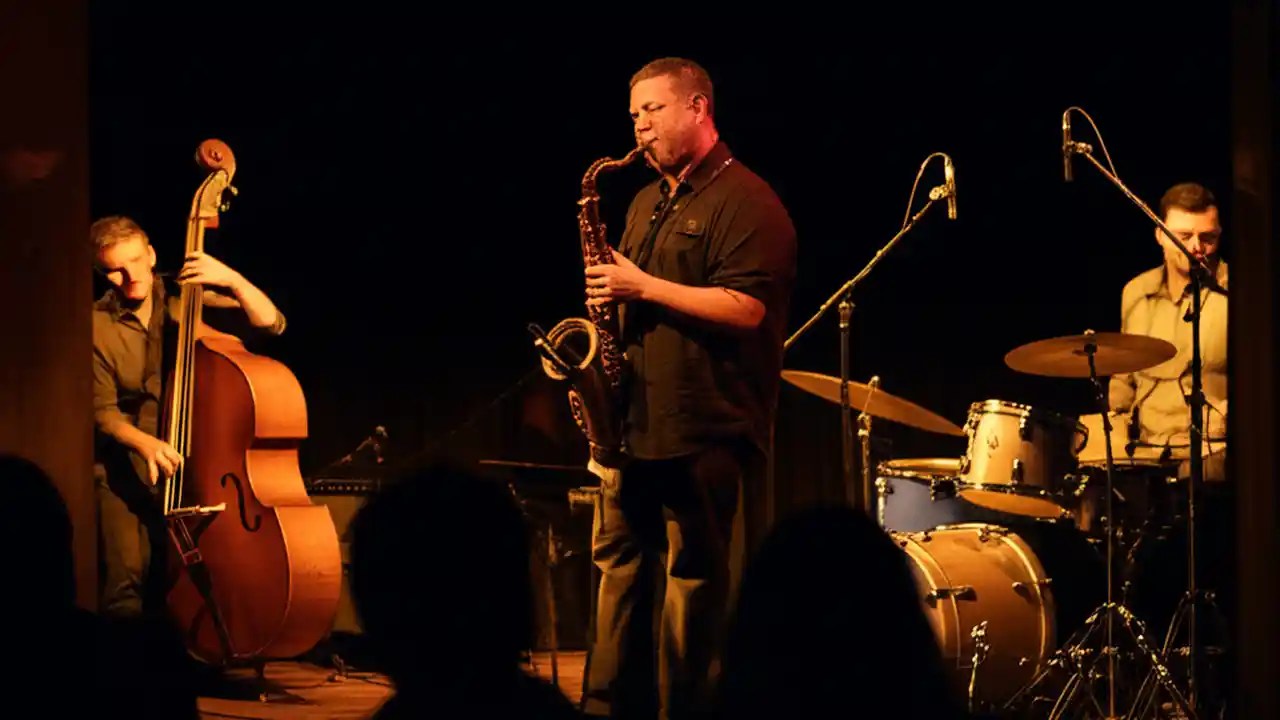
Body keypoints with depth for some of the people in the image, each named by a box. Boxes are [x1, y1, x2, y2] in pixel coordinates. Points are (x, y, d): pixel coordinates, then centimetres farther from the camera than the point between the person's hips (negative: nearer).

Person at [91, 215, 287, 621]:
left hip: (189, 455, 1)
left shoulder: (184, 299, -2)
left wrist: (233, 281, -20)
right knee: (127, 571, -17)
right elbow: (103, 412, -5)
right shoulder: (98, 326, -5)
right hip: (123, 463, -1)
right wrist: (145, 444, -23)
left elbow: (271, 324, -5)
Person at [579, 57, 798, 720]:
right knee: (616, 563, 8)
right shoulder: (647, 203, 19)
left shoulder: (745, 201, -9)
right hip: (636, 421, 8)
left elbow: (746, 308, -19)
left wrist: (644, 286, -17)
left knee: (694, 578, -3)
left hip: (706, 429, -8)